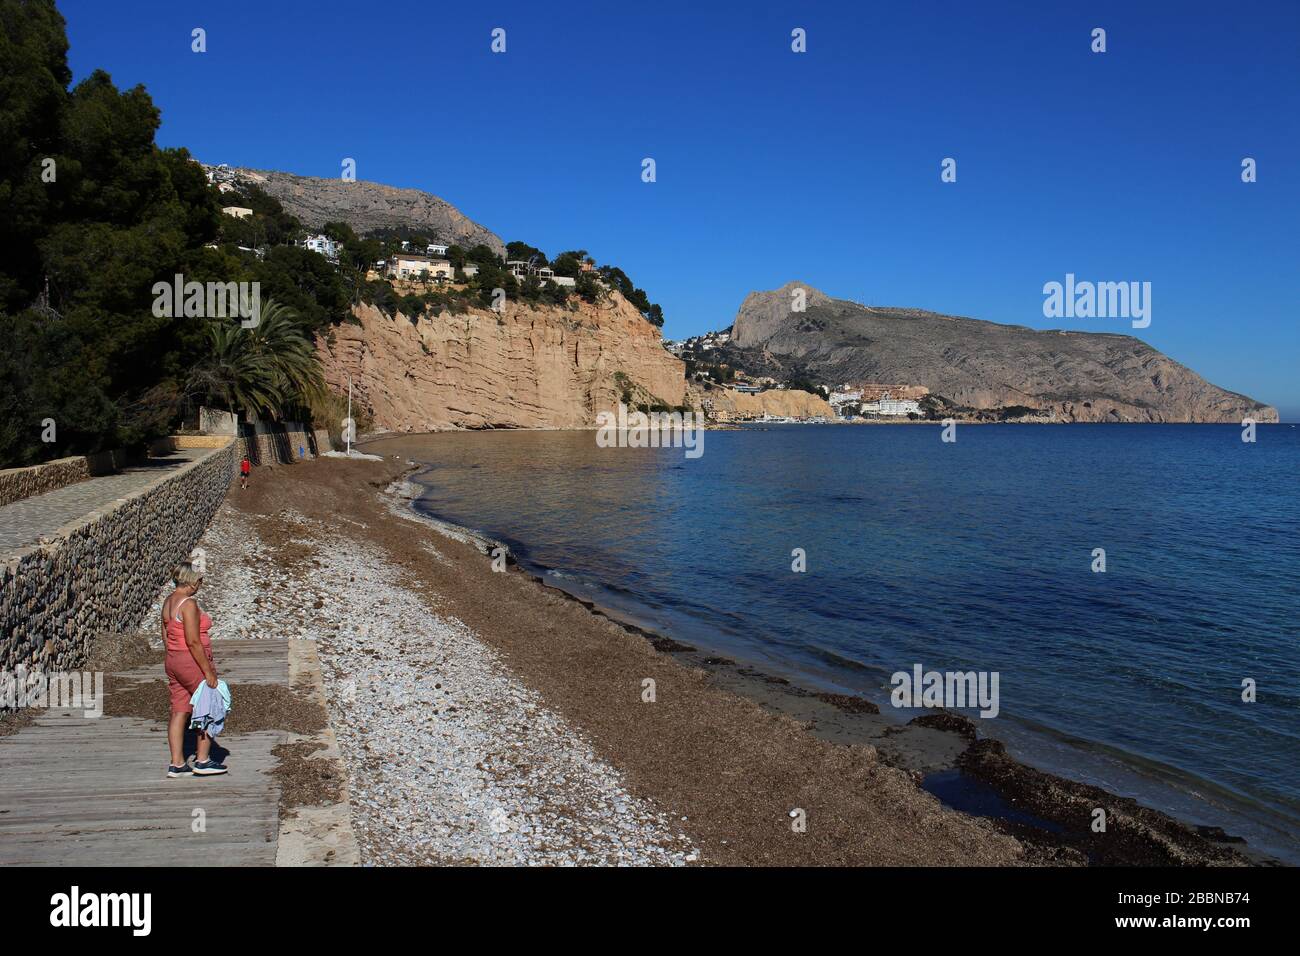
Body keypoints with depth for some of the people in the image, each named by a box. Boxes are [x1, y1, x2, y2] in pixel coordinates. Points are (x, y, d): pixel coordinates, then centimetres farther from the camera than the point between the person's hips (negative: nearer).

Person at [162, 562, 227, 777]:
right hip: (193, 662, -9)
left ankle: (177, 764, 15)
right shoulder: (189, 603, -20)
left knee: (179, 712, 11)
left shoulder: (169, 601, 9)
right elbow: (193, 641, -23)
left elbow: (166, 635, 16)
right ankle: (202, 761, 9)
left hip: (173, 661, 9)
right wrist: (208, 671, -19)